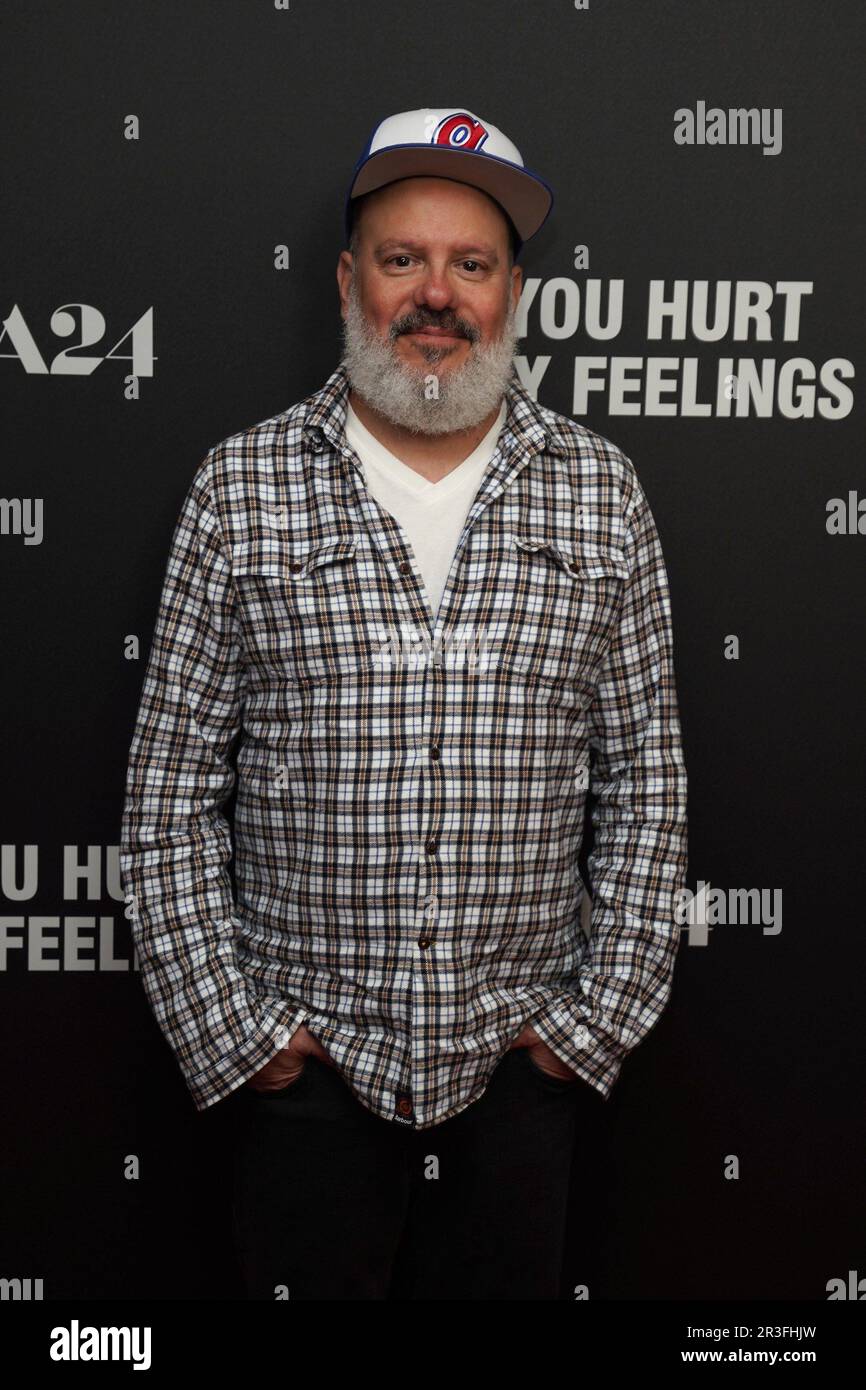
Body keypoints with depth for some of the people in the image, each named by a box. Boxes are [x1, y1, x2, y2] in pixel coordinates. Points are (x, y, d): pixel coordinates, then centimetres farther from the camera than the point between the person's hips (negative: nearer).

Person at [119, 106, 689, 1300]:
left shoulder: (599, 493, 2)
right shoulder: (242, 487, -2)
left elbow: (648, 778, 4)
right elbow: (170, 793, -1)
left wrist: (599, 1016, 0)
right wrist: (228, 1024, -4)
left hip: (524, 1062, 1)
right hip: (305, 1061, -1)